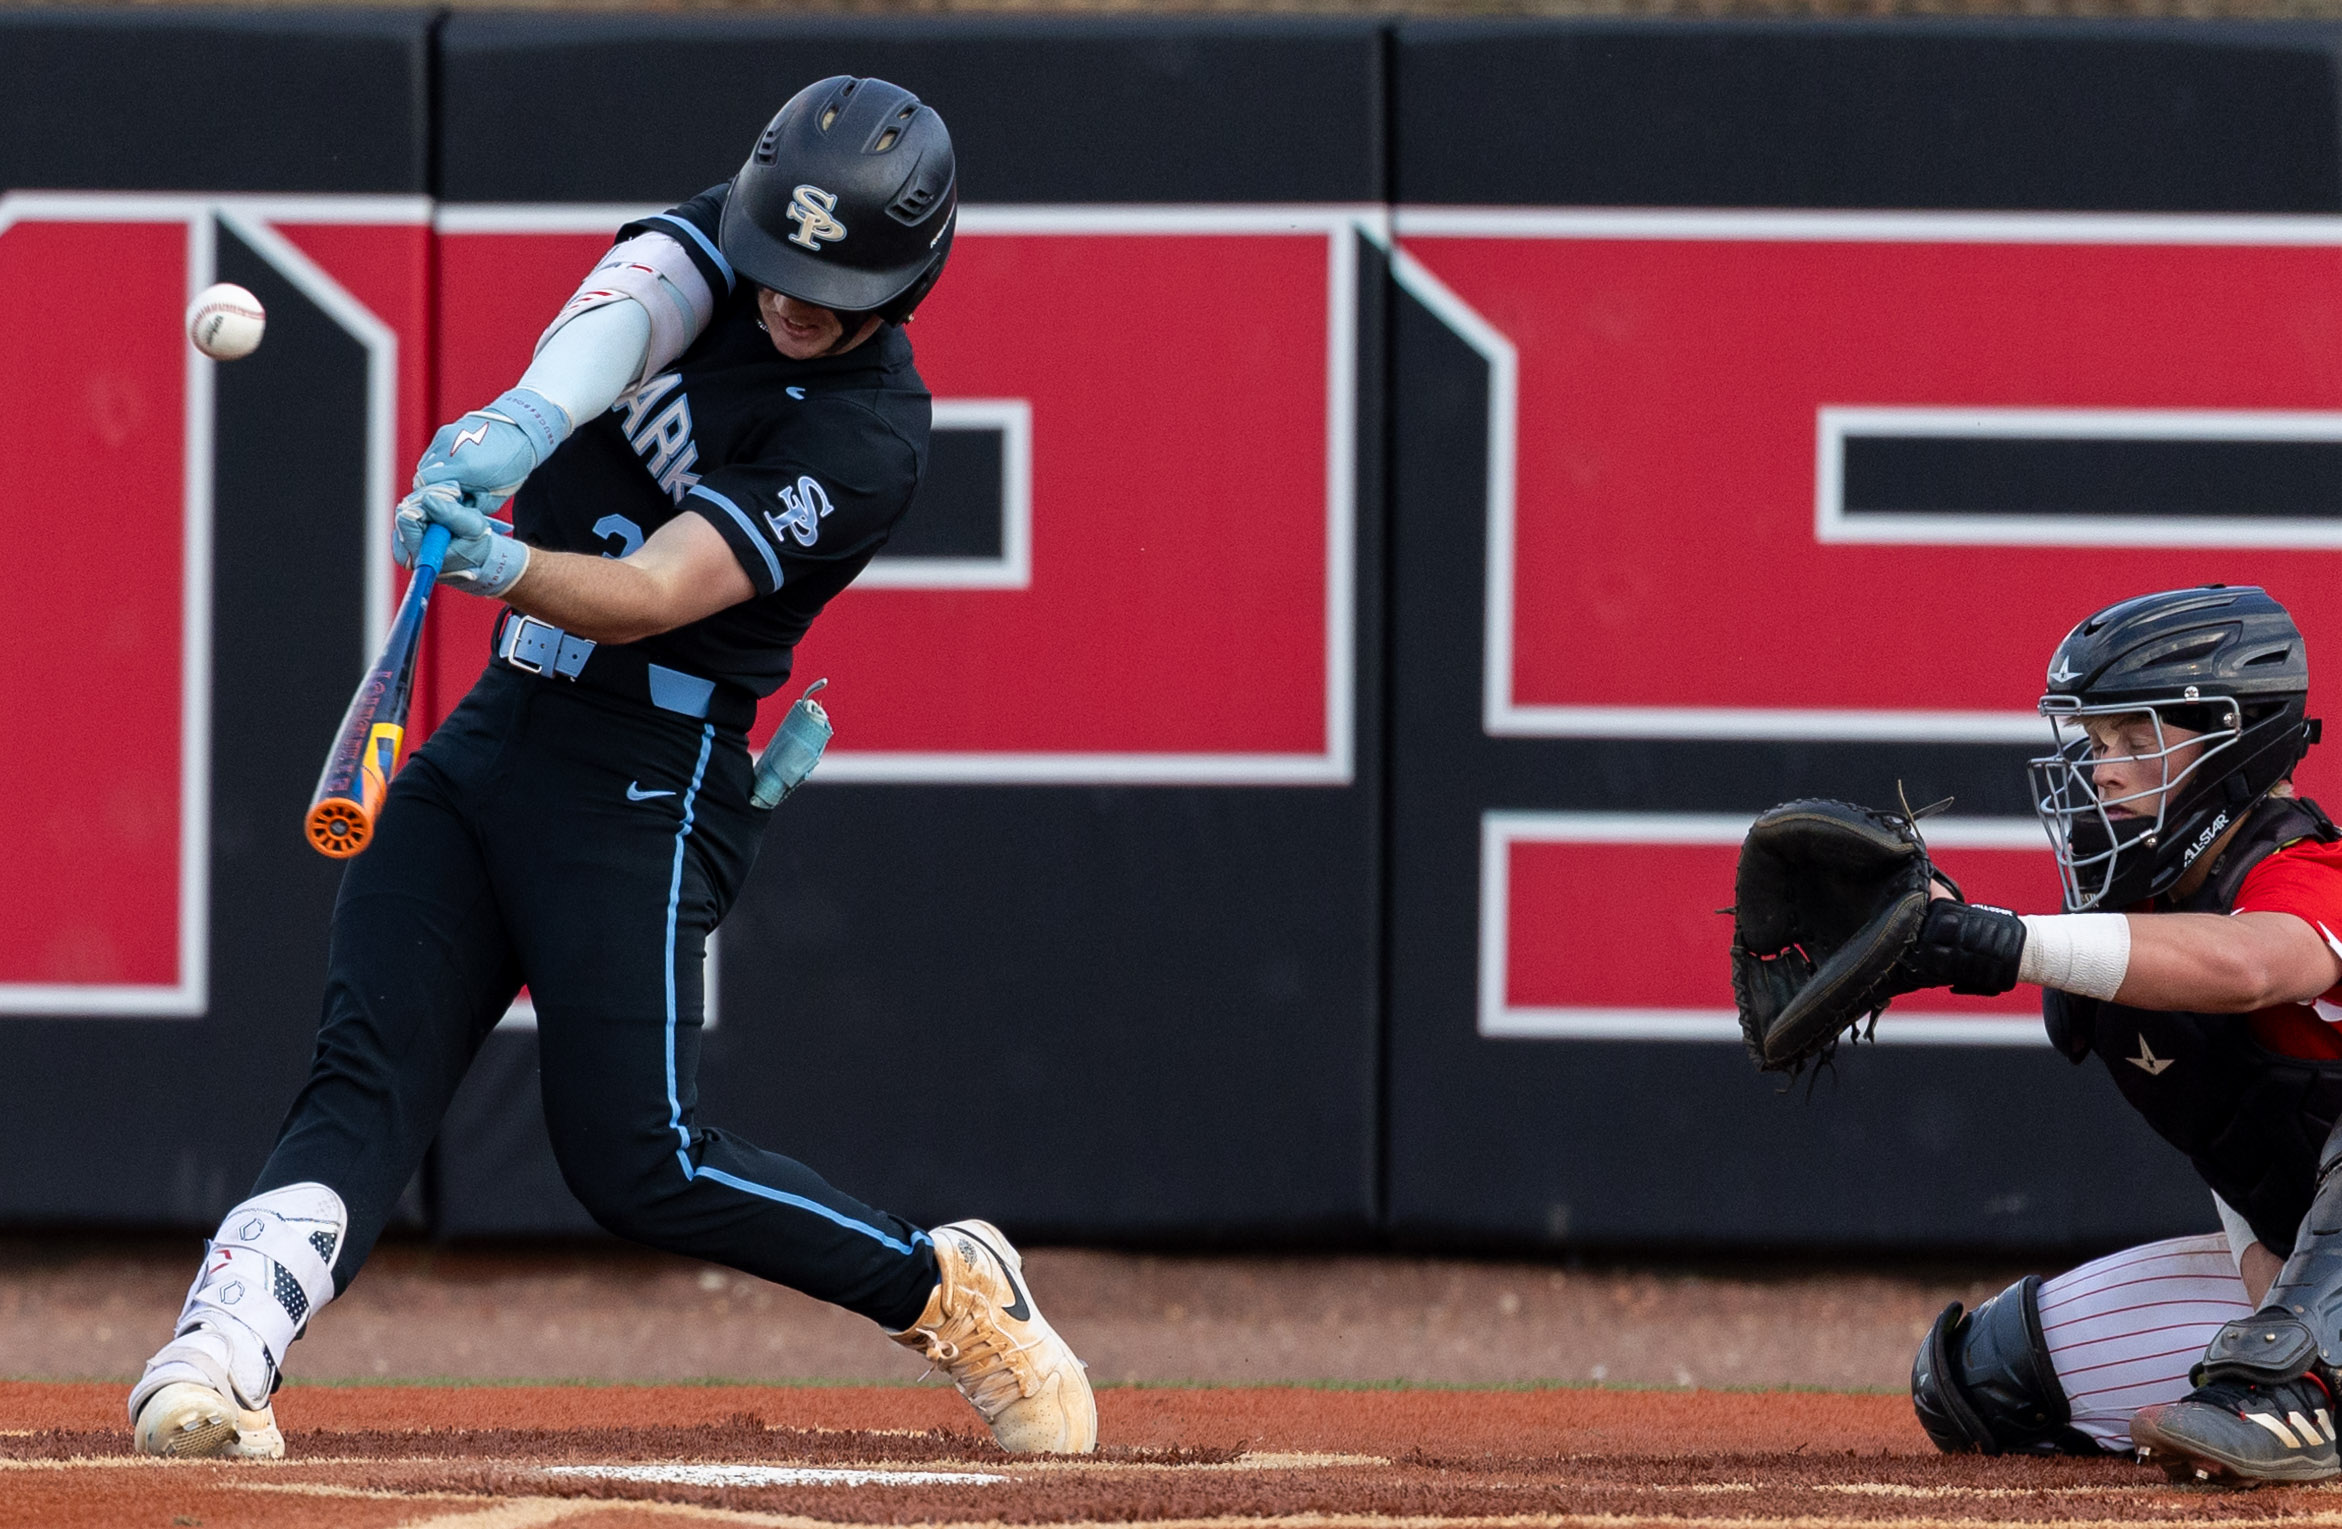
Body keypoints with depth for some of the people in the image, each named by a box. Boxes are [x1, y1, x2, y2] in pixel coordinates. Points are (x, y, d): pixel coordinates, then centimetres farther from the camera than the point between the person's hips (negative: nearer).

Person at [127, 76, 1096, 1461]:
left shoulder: (868, 439, -15)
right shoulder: (717, 244, 4)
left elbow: (650, 597, -24)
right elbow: (623, 309, -19)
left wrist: (510, 567, -43)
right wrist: (528, 418, -40)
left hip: (645, 784, -6)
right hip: (496, 728, 6)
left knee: (637, 1159, -13)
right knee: (369, 1073, -11)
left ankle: (951, 1291, 5)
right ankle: (220, 1356, -25)